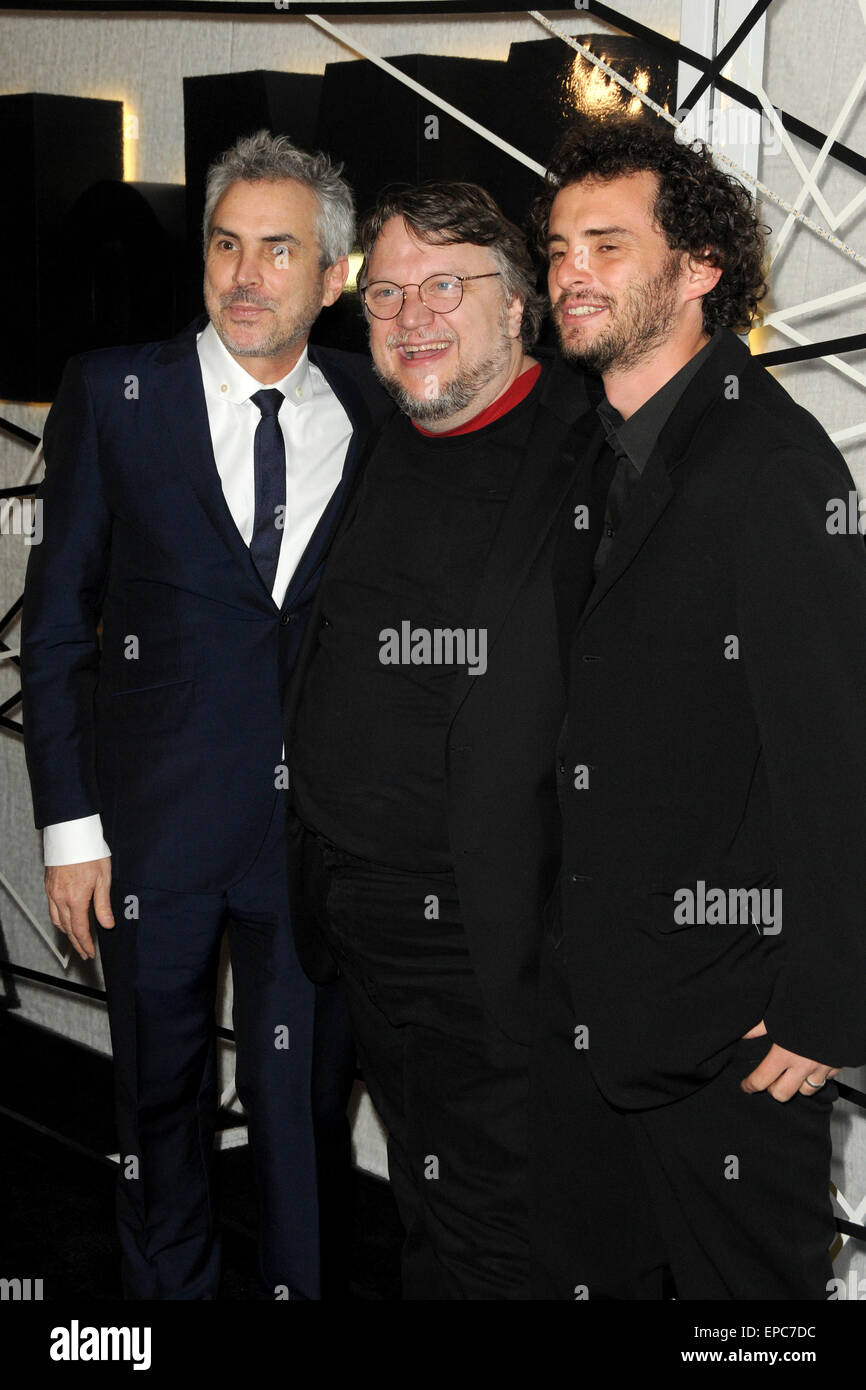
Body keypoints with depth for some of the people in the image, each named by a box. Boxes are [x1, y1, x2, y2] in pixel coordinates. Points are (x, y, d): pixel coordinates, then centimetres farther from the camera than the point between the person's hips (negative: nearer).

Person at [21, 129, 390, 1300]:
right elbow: (56, 622, -2)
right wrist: (70, 825, -6)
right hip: (156, 821, 0)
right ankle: (170, 1288, 36)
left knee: (308, 1101, 10)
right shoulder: (113, 394, -3)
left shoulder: (378, 415, 2)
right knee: (161, 1101, 15)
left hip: (323, 823, 1)